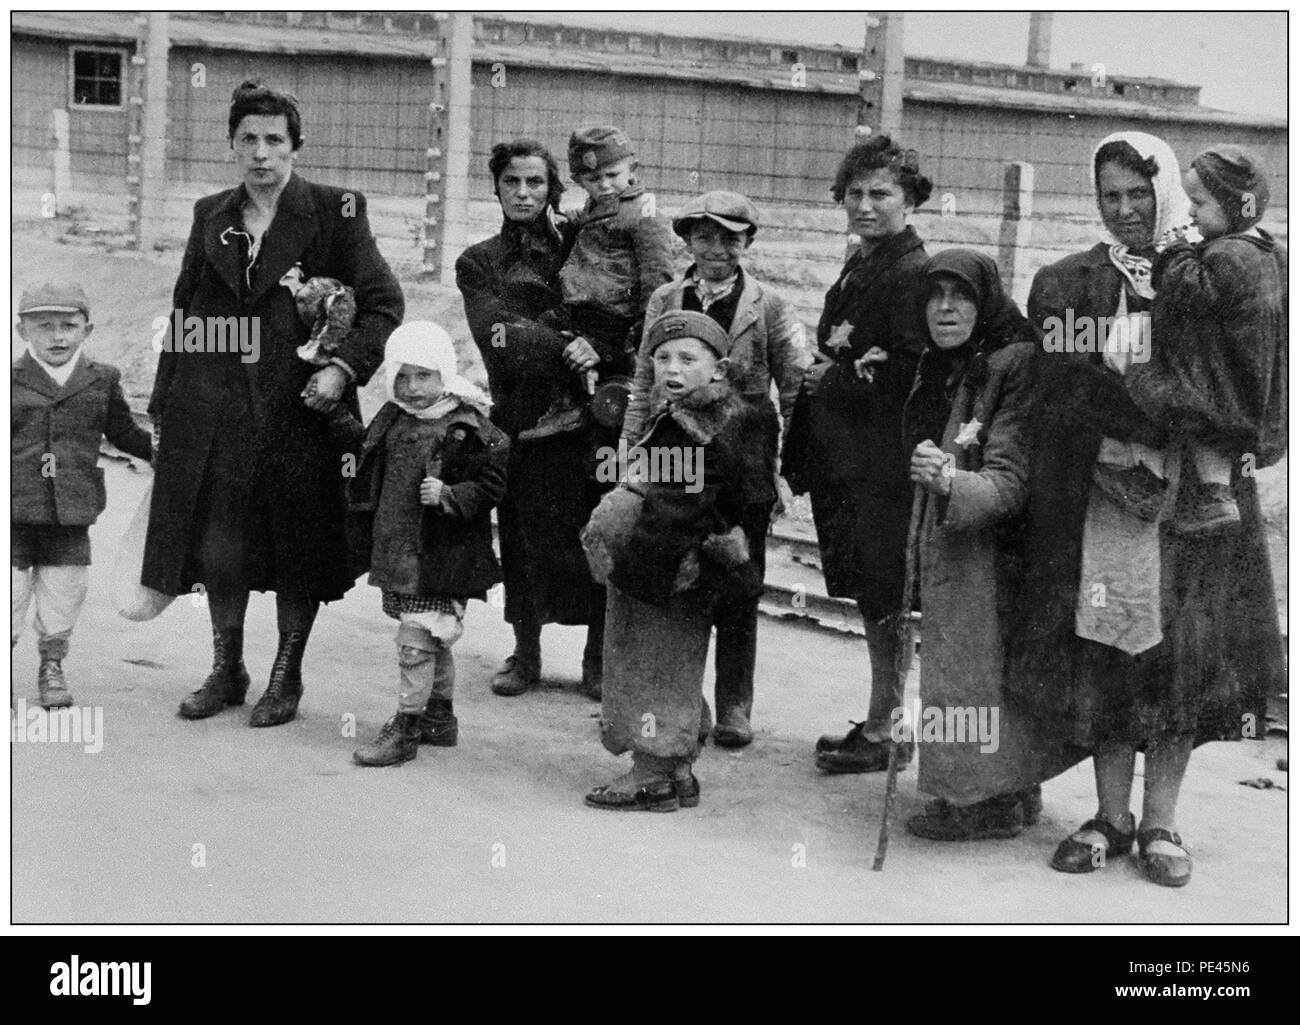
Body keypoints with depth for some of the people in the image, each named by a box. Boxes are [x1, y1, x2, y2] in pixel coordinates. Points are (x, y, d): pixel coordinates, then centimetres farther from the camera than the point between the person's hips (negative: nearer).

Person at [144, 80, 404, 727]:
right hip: (216, 409, 3)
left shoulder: (334, 212, -1)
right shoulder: (211, 216, 11)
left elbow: (384, 302, -2)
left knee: (298, 550, 5)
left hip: (300, 407, -3)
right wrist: (163, 402, 11)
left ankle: (287, 676, 20)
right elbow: (184, 312, 14)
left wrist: (345, 366, -15)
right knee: (217, 548, 5)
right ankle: (226, 671, 23)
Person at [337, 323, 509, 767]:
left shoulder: (467, 430, -13)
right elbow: (372, 461, 25)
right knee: (432, 640, 19)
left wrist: (449, 496, -24)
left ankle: (405, 727, 6)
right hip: (394, 547, 7)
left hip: (439, 556, -7)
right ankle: (439, 717, 32)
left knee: (417, 641, -5)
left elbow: (492, 484, -12)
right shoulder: (391, 420, 8)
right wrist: (339, 421, 17)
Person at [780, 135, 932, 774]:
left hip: (883, 463, -9)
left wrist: (837, 376, -10)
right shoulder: (859, 267, 16)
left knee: (883, 600, 0)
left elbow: (909, 374, -20)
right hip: (847, 458, 9)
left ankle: (884, 733, 10)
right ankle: (883, 720, 26)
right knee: (870, 598, 15)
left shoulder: (911, 273, -14)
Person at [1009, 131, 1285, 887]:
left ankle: (1161, 824, 12)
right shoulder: (1066, 286, 7)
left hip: (1191, 498, -1)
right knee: (1102, 653, 3)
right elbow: (1065, 387, -6)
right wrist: (1168, 420, -17)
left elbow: (1253, 391, -4)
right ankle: (1112, 817, 15)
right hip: (1095, 497, 1)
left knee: (1180, 653, 1)